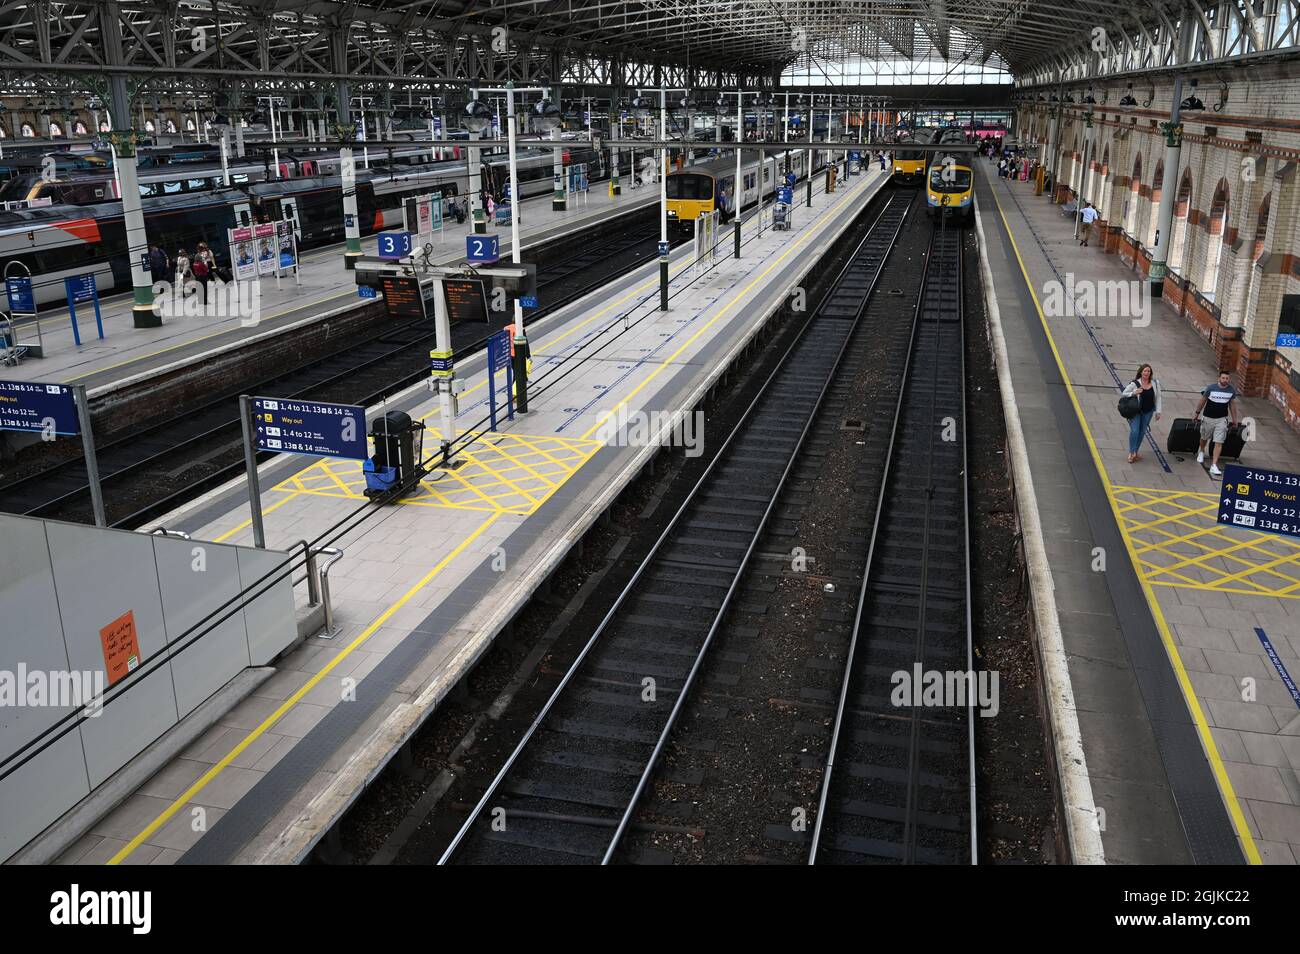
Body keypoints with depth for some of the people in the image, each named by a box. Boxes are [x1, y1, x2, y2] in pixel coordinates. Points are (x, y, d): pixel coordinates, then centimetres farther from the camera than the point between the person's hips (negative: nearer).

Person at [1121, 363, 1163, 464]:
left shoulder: (1155, 383, -2)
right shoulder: (1135, 383, -13)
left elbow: (1158, 398, 5)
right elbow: (1124, 393, -4)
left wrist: (1158, 411, 2)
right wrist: (1134, 393, -23)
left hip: (1148, 411, 4)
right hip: (1136, 410, -4)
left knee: (1142, 432, 9)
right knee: (1134, 431, -14)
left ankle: (1135, 452, 21)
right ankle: (1131, 452, -2)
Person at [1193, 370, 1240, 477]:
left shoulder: (1232, 390, -5)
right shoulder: (1210, 388, -13)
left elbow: (1232, 404, 8)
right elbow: (1203, 400, 0)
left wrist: (1234, 419, 13)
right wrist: (1197, 413, 7)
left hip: (1222, 419, 1)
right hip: (1208, 417, -1)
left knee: (1219, 443, -8)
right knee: (1204, 437, 21)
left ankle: (1214, 465, -8)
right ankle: (1201, 452, 53)